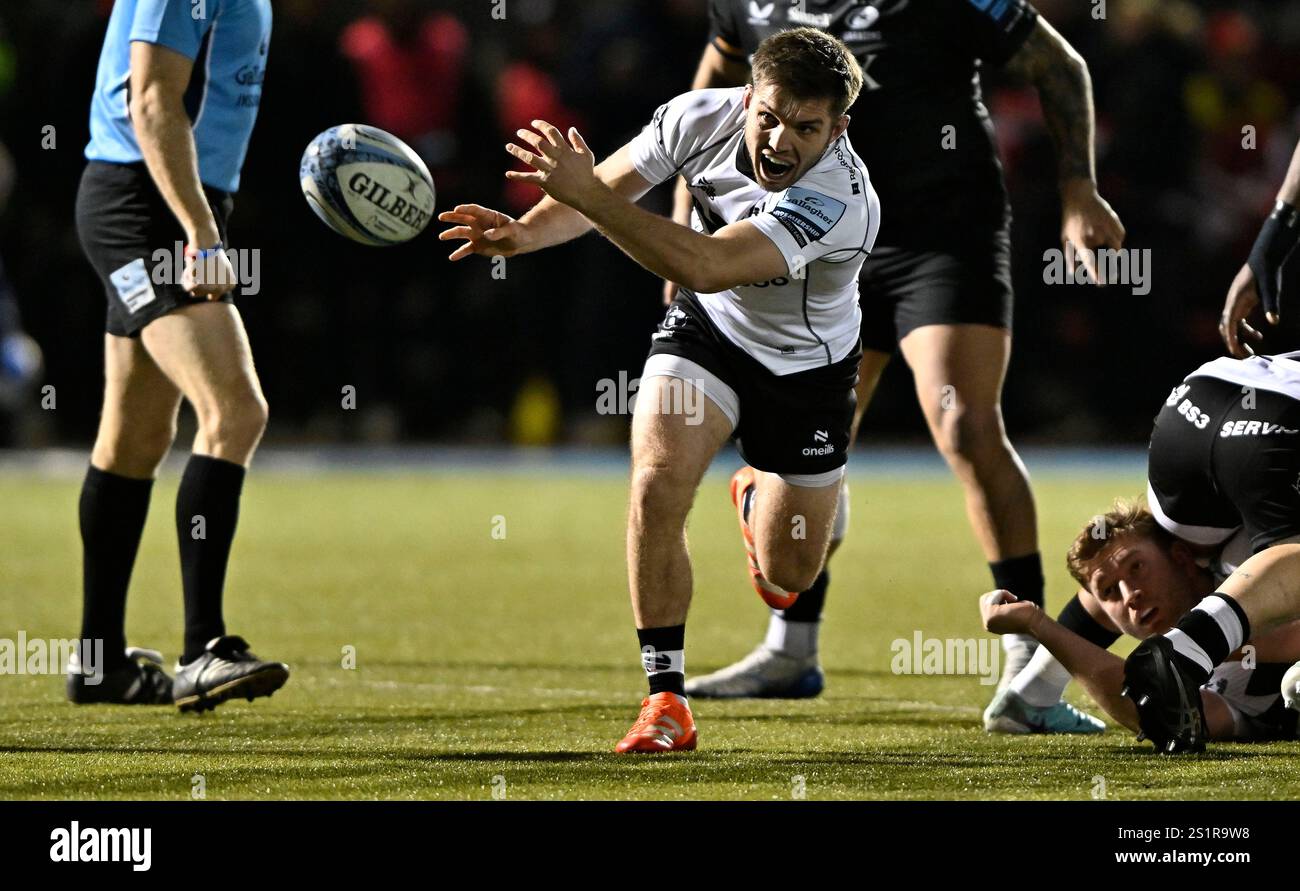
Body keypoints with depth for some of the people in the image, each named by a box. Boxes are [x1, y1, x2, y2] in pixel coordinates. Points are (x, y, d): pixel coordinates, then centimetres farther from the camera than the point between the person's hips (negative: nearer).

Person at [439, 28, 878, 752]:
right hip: (708, 330, 2)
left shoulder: (845, 202, -40)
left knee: (788, 575, 9)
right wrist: (524, 232, -33)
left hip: (808, 362, -2)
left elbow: (703, 265, -49)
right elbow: (603, 191, -12)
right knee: (658, 483, -24)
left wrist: (587, 194, -54)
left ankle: (760, 505, 49)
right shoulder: (701, 119, -24)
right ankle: (666, 699, -13)